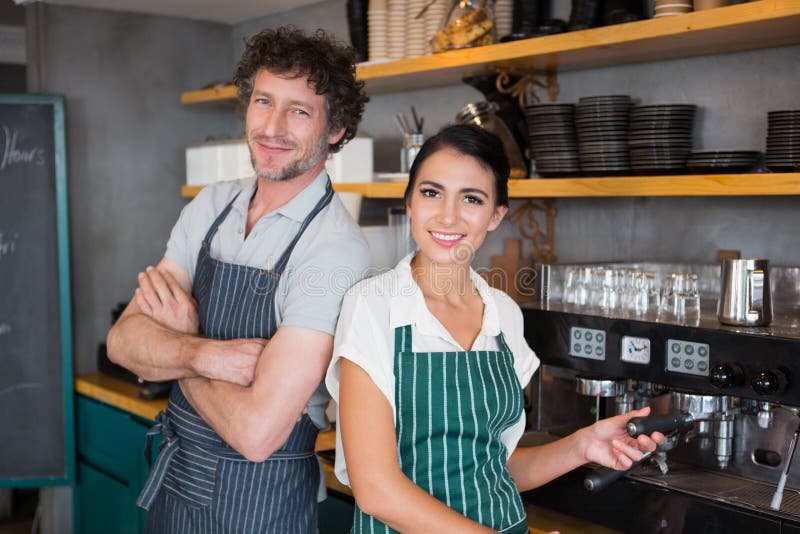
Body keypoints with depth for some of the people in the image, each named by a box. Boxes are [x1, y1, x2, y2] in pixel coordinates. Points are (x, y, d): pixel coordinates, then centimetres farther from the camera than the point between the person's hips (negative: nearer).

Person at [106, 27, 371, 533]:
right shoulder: (211, 206, -1)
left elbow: (256, 432, -28)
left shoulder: (335, 249, -24)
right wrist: (208, 354, -25)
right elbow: (123, 340, -6)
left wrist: (179, 341, -13)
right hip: (174, 480, 6)